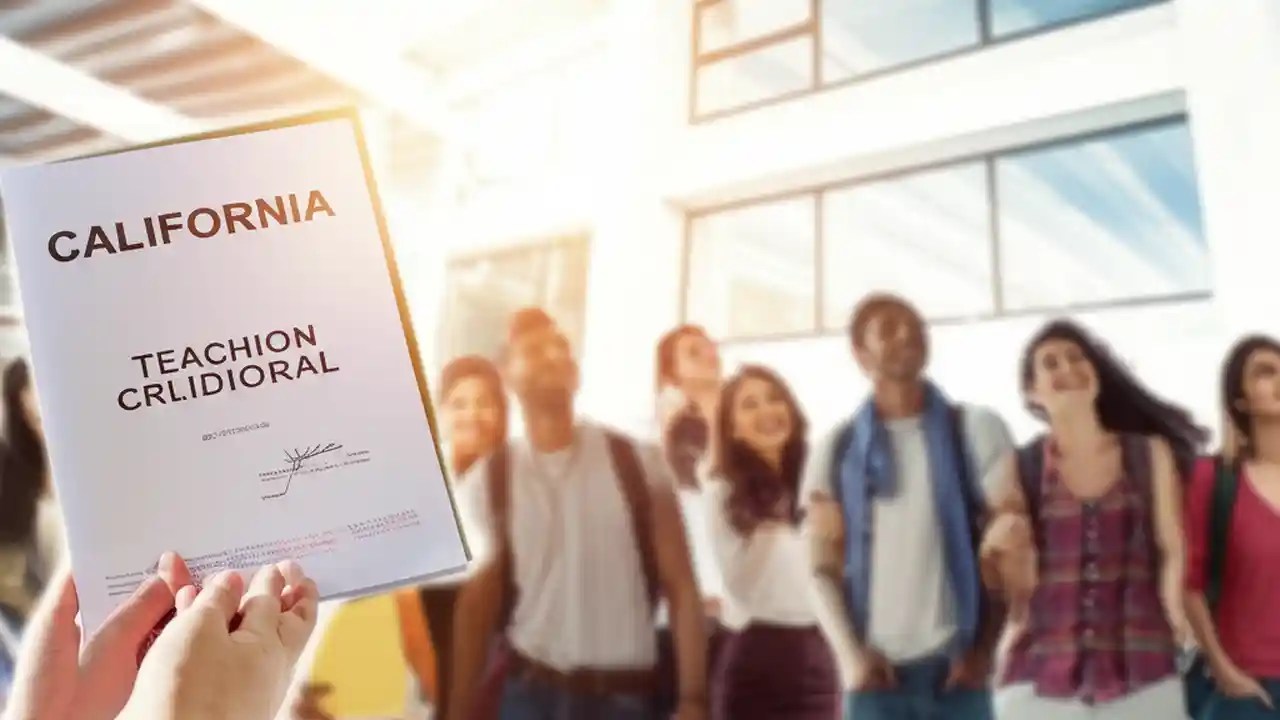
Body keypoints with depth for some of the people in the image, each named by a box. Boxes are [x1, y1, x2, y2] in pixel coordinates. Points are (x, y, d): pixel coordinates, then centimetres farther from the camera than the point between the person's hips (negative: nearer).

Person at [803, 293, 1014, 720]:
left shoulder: (977, 430, 5)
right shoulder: (836, 449, 8)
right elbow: (823, 568, 6)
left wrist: (984, 649, -4)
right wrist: (850, 654, -7)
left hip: (955, 667, 0)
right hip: (875, 673, 1)